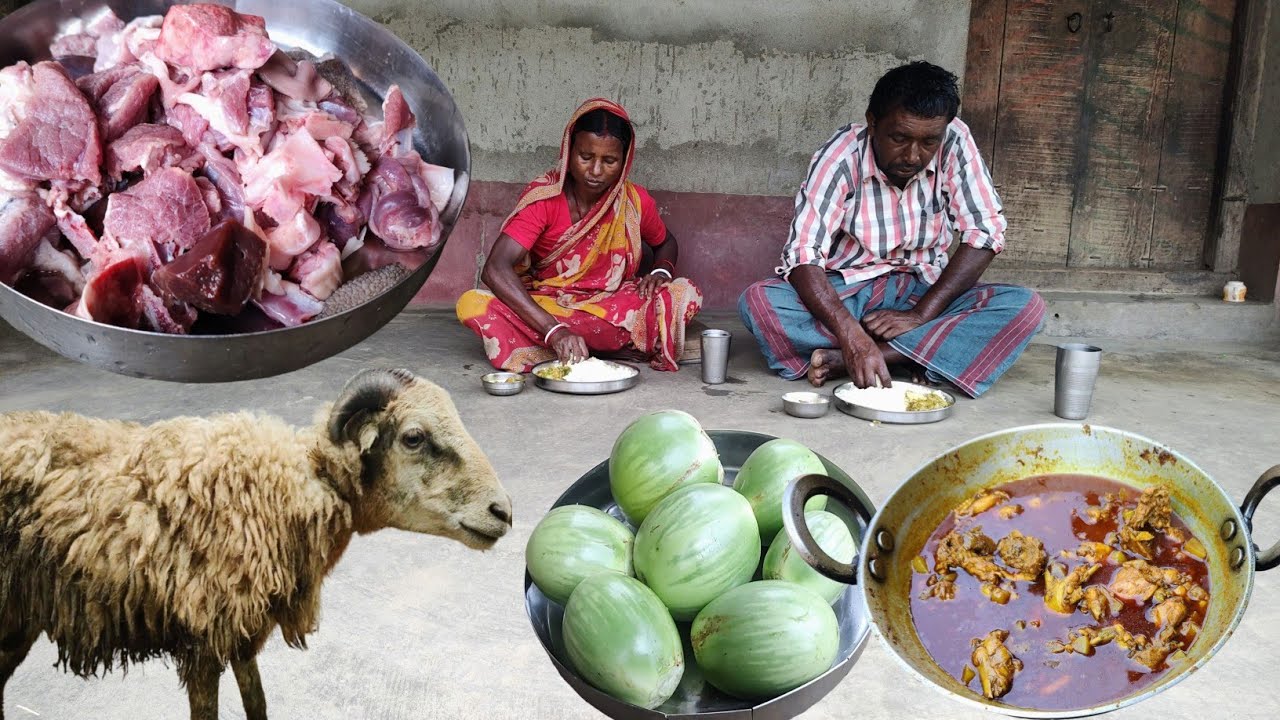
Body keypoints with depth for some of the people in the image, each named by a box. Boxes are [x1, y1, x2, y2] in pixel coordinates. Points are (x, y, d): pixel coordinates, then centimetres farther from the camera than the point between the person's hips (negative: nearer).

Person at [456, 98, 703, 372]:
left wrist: (661, 271, -8)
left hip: (612, 309, 2)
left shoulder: (636, 202, -5)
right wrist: (554, 330, -39)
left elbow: (665, 243, 18)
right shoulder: (543, 197, -16)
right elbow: (495, 269, -27)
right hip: (544, 308, -1)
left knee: (686, 293, -23)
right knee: (472, 304, -31)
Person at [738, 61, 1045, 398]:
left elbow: (984, 233, -11)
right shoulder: (840, 158, -19)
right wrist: (852, 336, -42)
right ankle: (923, 355, -25)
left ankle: (845, 361, -29)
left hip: (922, 291, 3)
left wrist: (921, 313, -22)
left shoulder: (954, 142, -12)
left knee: (1025, 307, -24)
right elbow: (803, 255, -27)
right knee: (757, 302, -31)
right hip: (845, 292, -2)